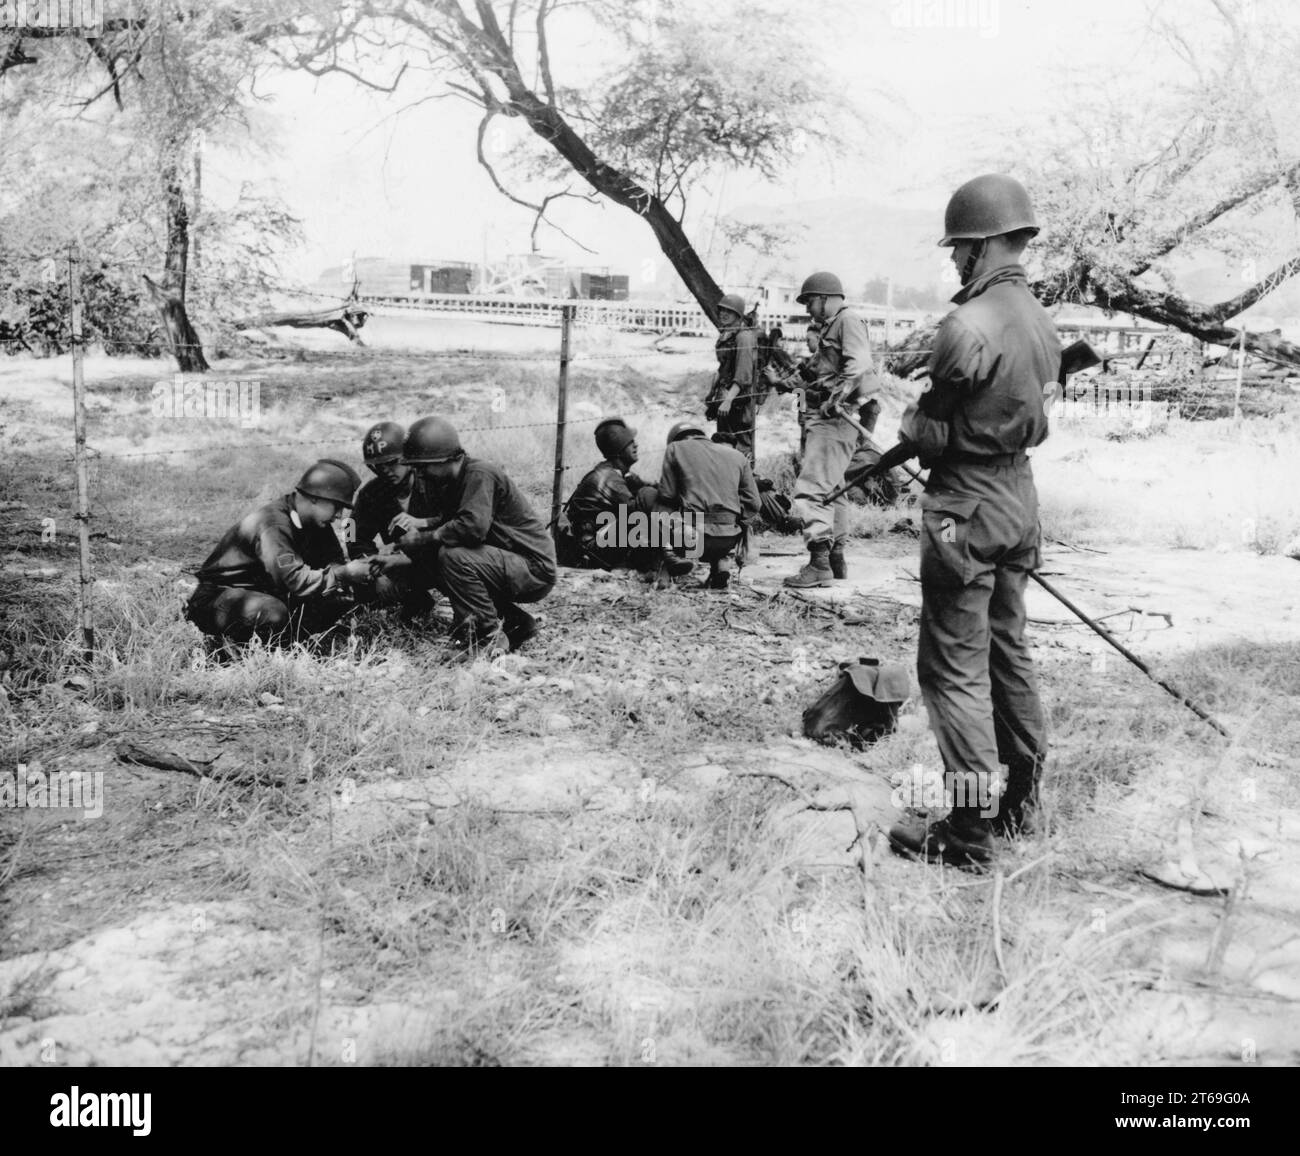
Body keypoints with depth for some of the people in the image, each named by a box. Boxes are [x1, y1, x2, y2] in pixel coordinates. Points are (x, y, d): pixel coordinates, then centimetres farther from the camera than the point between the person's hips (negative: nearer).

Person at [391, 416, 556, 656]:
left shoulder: (479, 474, -20)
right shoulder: (445, 481, 10)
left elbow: (474, 526, -33)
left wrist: (421, 539, -22)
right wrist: (421, 523, -11)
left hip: (535, 570, -10)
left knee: (453, 556, -27)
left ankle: (491, 638, -13)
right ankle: (513, 621, 9)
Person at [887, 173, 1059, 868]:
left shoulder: (968, 326, -20)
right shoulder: (1040, 321, 6)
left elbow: (931, 436, -16)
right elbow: (1037, 421, 13)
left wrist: (911, 418, 5)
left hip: (966, 508, -9)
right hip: (1020, 497, 9)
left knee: (955, 667, -2)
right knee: (1008, 649, 19)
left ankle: (971, 829, 3)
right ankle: (1020, 797, 31)